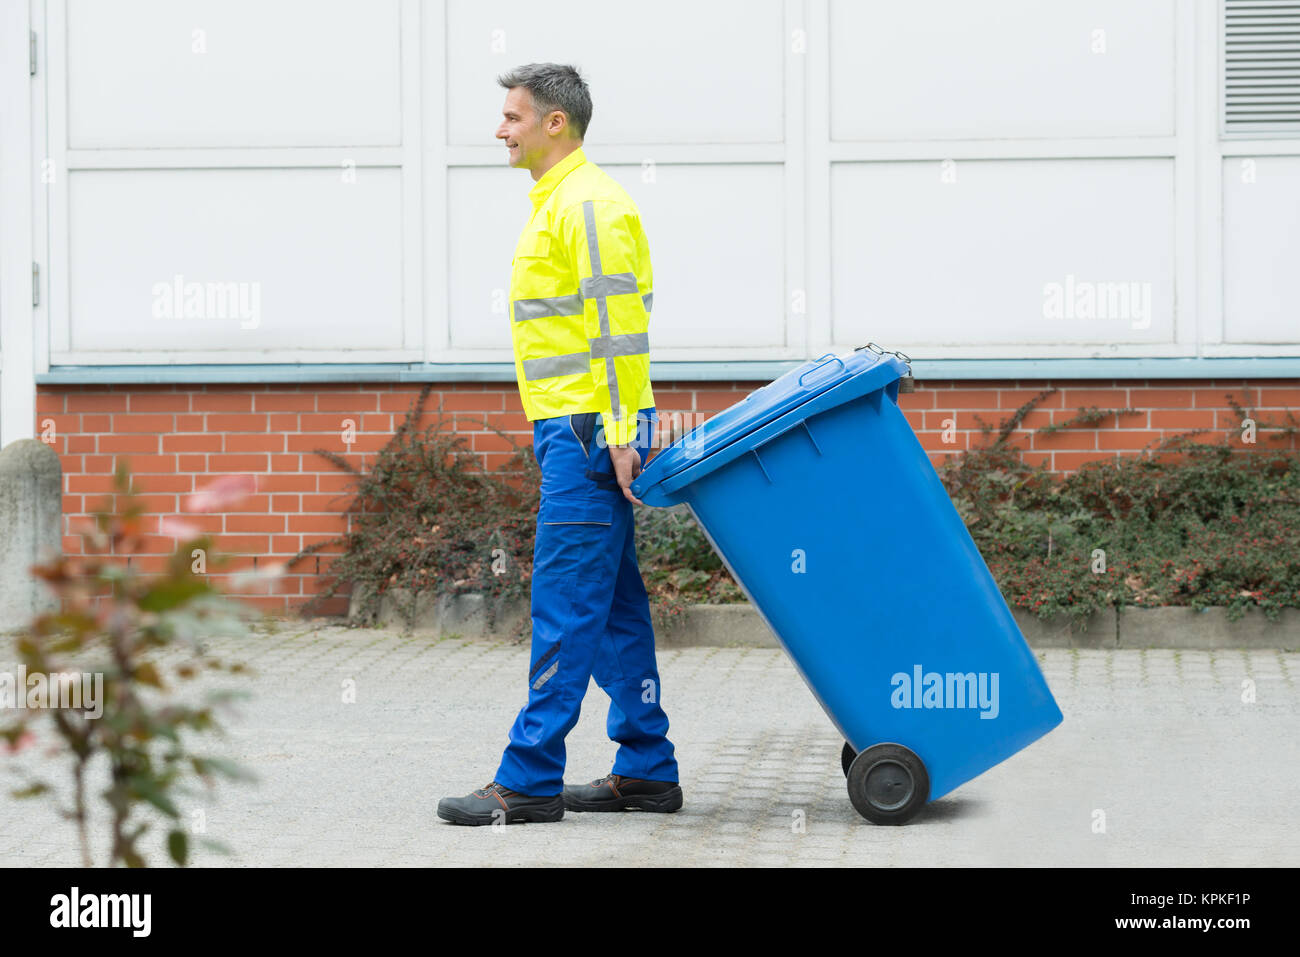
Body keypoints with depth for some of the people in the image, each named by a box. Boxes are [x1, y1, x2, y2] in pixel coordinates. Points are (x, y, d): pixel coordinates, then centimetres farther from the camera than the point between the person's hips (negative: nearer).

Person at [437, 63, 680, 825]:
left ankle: (529, 781, -7)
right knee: (614, 607, 12)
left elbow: (620, 325, -19)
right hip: (575, 428, 11)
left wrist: (619, 434, -22)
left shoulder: (587, 204, -13)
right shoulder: (559, 204, 20)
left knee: (567, 606, -9)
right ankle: (646, 770, 16)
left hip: (588, 430, -11)